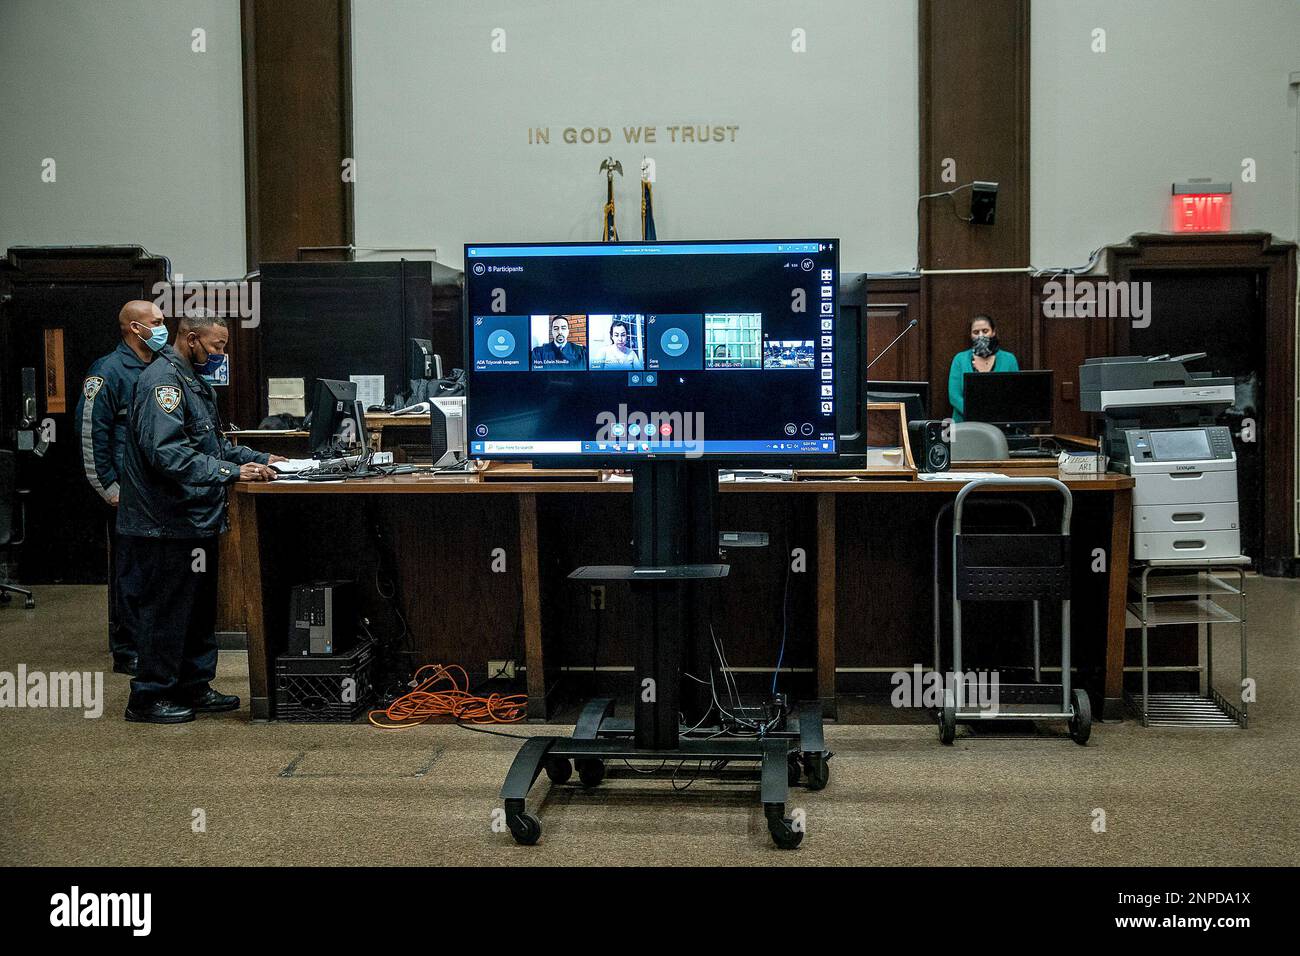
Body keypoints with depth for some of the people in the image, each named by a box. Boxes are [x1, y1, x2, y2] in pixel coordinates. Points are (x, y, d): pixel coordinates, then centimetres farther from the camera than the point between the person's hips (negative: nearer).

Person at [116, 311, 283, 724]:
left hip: (195, 520, 10)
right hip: (168, 523, -10)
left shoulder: (194, 381, 16)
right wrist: (232, 472, -27)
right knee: (166, 612, -2)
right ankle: (148, 699, 9)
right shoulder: (163, 381, -17)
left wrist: (258, 459, 11)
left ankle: (194, 688, 27)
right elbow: (167, 453, -27)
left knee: (200, 610, 16)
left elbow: (212, 444, 25)